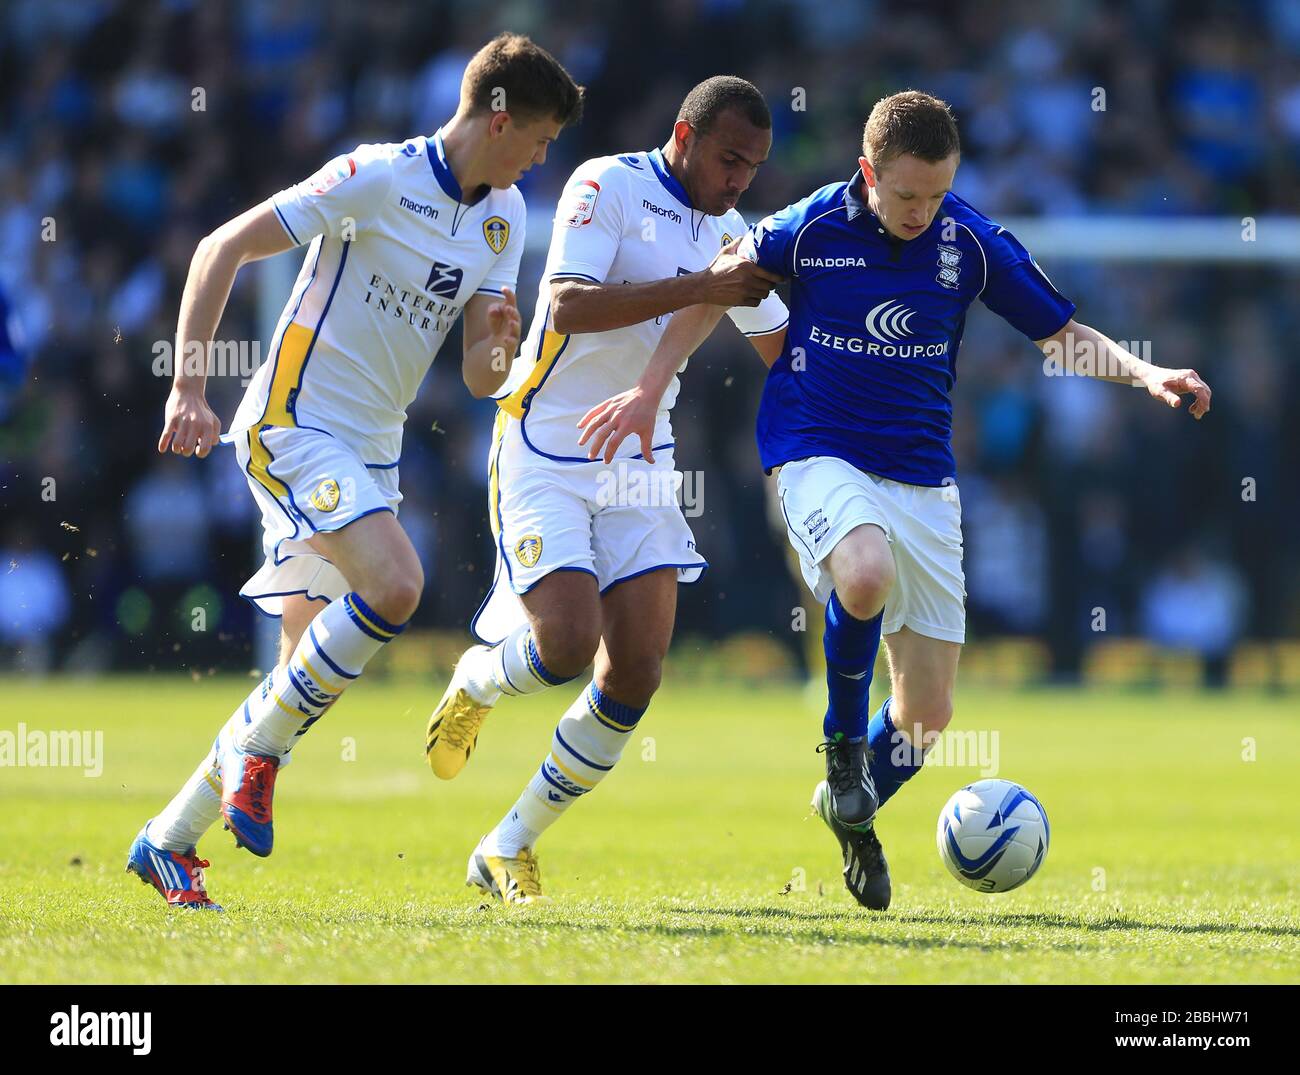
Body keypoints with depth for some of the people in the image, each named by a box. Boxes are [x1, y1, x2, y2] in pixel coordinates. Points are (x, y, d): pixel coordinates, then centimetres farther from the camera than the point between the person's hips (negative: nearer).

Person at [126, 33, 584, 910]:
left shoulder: (502, 217, 9)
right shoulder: (377, 179, -14)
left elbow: (479, 380, 9)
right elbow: (222, 249, -13)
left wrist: (499, 343, -15)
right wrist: (189, 389, -18)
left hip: (372, 452, 8)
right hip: (295, 423, -8)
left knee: (312, 673, 5)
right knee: (394, 584, -28)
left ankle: (171, 839, 17)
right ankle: (258, 743, -10)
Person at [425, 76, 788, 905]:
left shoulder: (729, 234, 10)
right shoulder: (607, 186, -12)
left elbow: (784, 347, 22)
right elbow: (567, 308, -26)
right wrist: (698, 288, -30)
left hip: (639, 465, 6)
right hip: (546, 454, -6)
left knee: (637, 670, -5)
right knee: (567, 644, -20)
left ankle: (510, 849, 9)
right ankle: (478, 682, 18)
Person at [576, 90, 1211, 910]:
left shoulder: (972, 242, -5)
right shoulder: (809, 228, -9)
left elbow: (1062, 334, 5)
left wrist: (1146, 375, -11)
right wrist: (650, 390, 3)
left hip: (922, 477, 3)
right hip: (819, 453, -3)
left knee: (927, 716, 1)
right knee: (866, 574, -38)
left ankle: (852, 813, 33)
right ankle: (842, 741, -10)